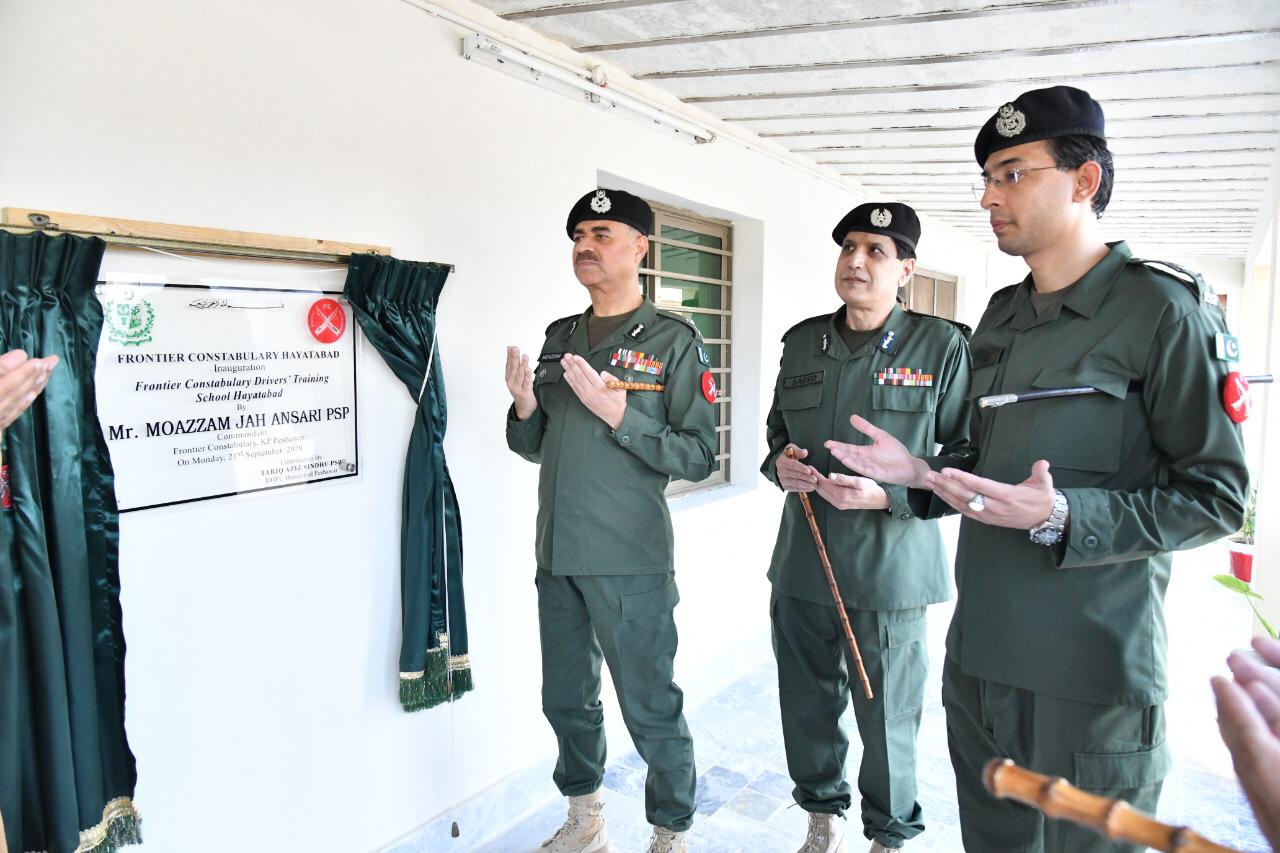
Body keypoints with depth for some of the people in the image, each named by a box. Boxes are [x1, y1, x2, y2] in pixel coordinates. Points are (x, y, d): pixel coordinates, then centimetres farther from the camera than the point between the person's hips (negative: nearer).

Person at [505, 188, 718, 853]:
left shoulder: (674, 340, -6)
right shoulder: (560, 337, 11)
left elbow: (697, 456, -12)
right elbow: (532, 448, 15)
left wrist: (616, 411, -22)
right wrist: (525, 404, -6)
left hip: (629, 559, -6)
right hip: (557, 554, 6)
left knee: (650, 708, 3)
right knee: (567, 700, 18)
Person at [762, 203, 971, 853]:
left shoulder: (941, 346, -6)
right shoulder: (803, 341, 8)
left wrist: (888, 495, -20)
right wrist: (779, 463, -2)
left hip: (889, 569, -4)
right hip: (800, 566, 5)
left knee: (887, 714, 10)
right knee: (806, 703, 17)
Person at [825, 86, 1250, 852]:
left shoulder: (1162, 307, -10)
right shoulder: (1000, 317, 11)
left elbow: (1215, 496, -12)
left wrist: (1058, 517, -24)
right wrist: (922, 473, 2)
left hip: (1091, 677, -6)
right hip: (978, 657, 7)